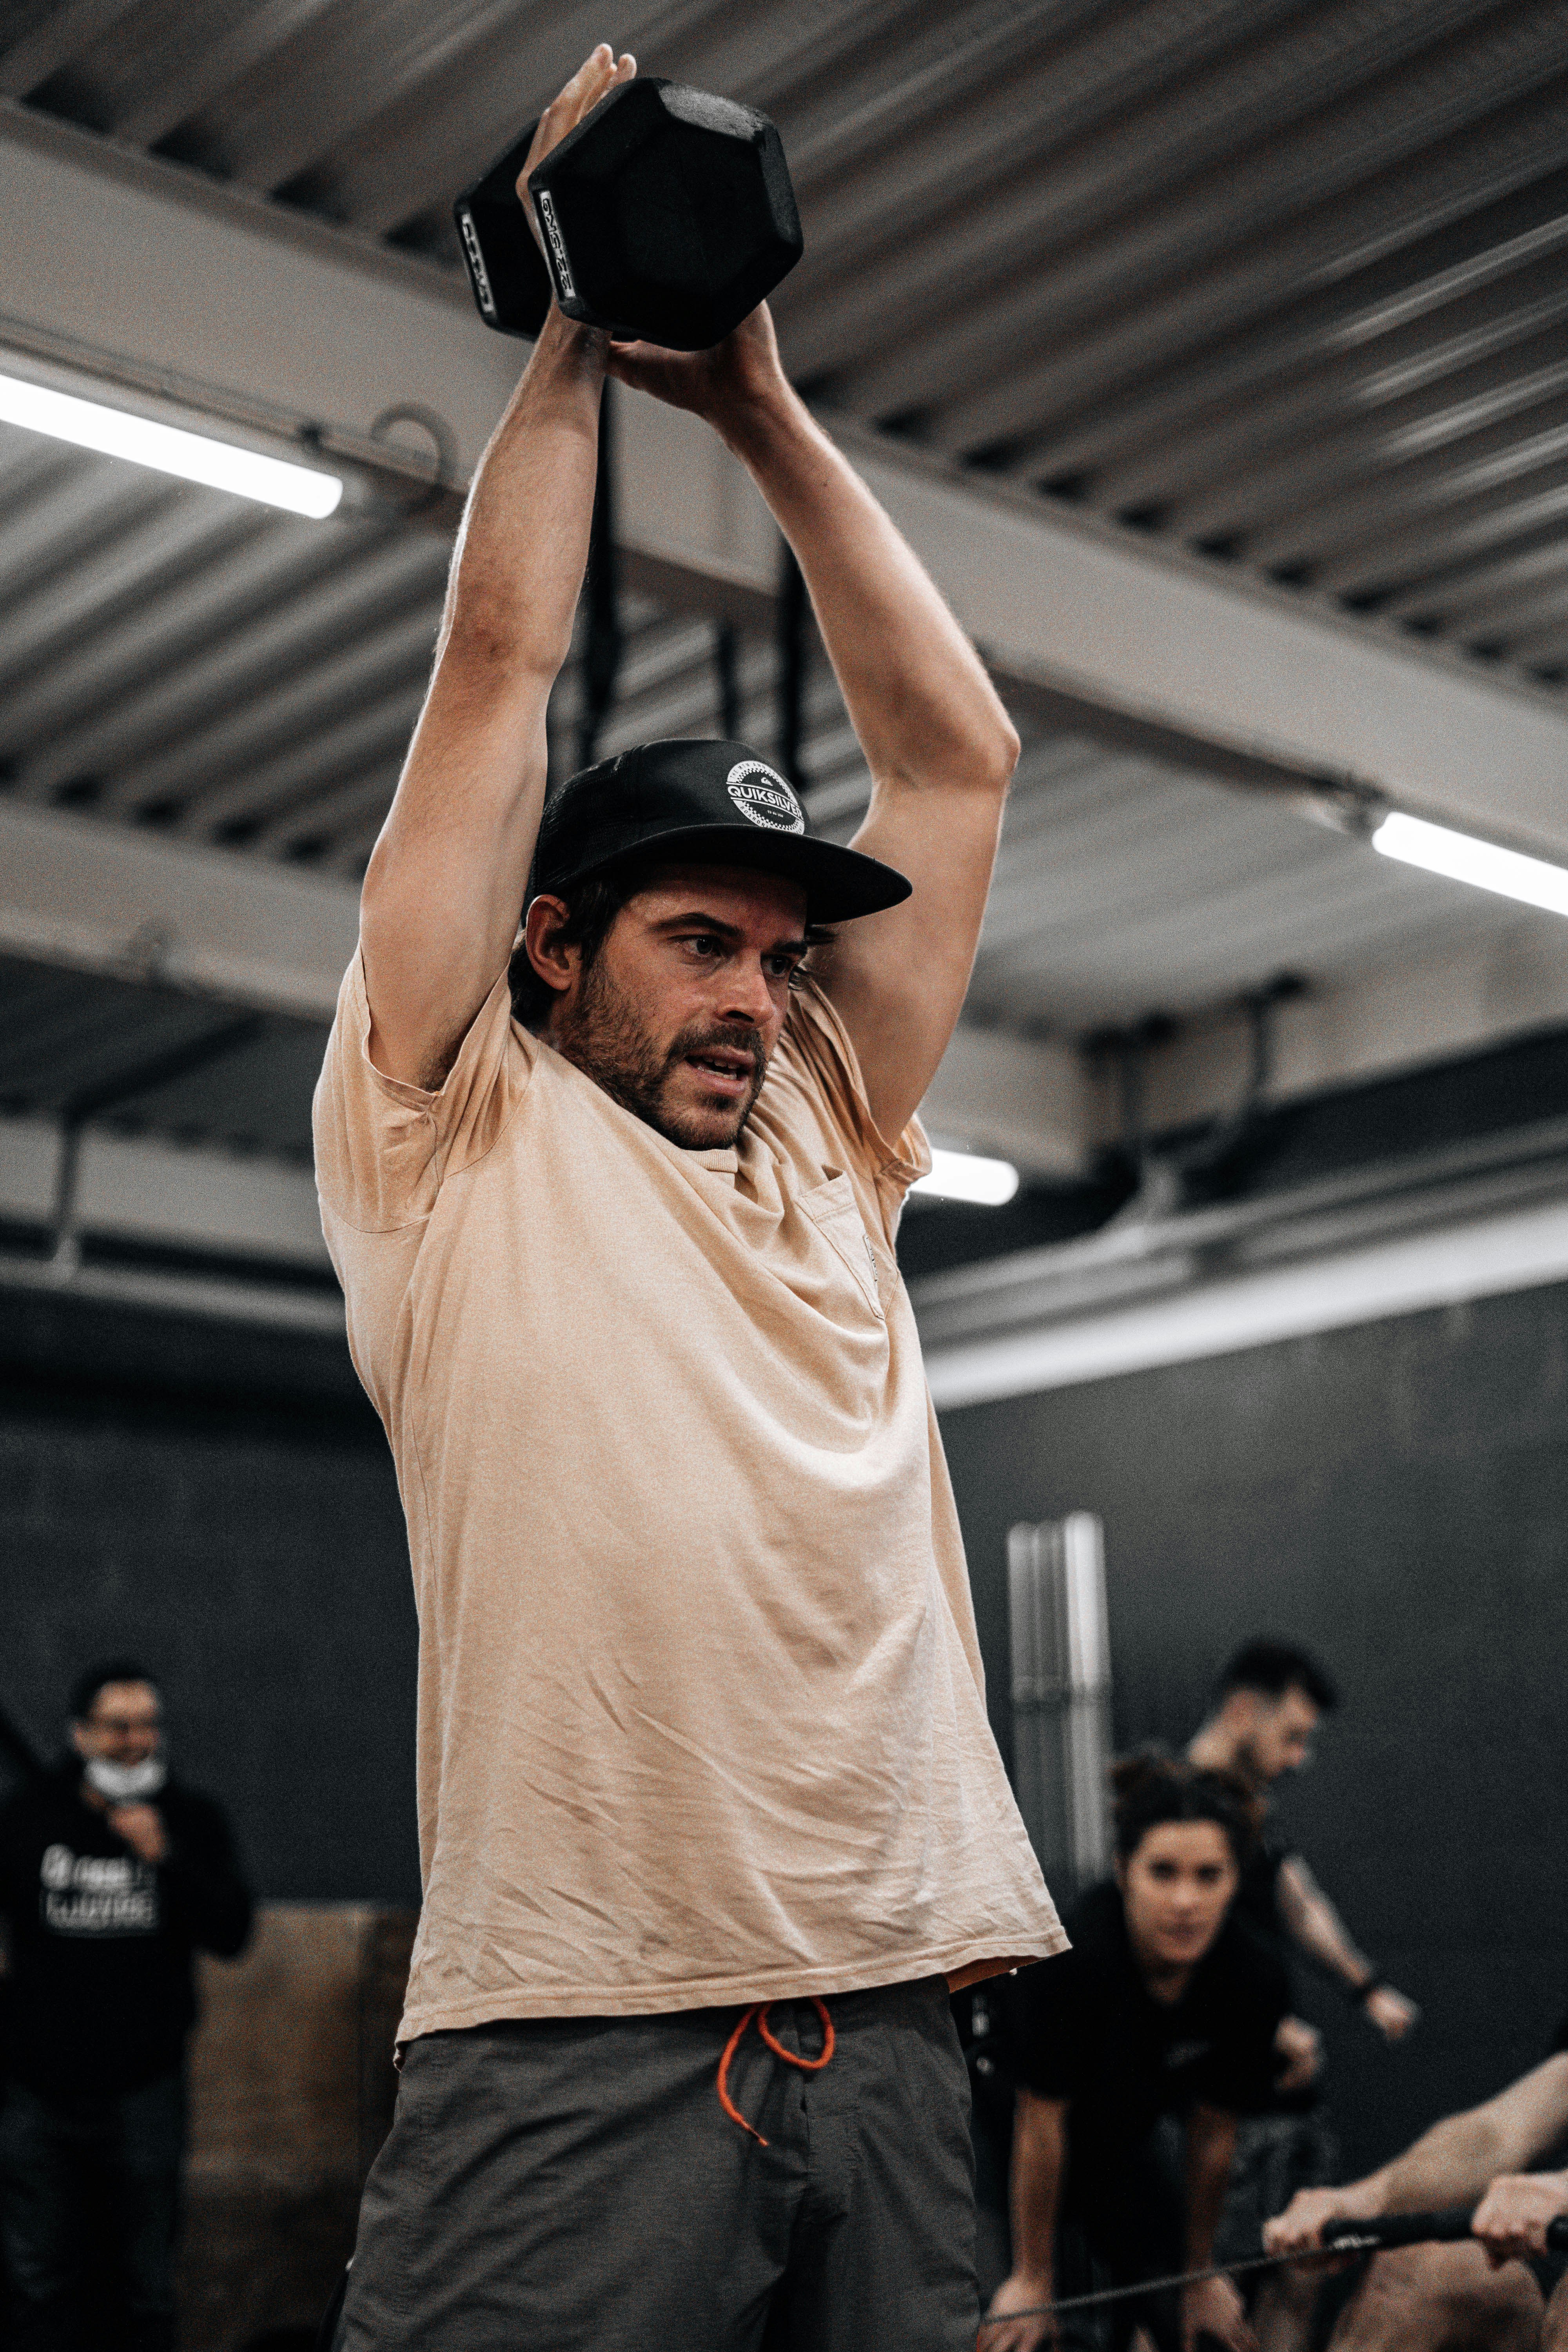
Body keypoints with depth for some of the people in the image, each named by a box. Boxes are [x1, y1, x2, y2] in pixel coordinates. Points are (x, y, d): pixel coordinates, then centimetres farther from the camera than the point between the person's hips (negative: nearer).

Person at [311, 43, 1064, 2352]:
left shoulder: (824, 1155, 18)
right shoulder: (456, 1141, 5)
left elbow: (957, 754, 20)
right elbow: (500, 668, 3)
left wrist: (765, 412, 23)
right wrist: (572, 336, 15)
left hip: (887, 2036, 5)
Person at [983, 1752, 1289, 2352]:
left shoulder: (1253, 1982, -24)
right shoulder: (1073, 1957, -38)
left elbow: (1213, 2129, -8)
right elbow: (1041, 2121, -25)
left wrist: (1200, 2272, 4)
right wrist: (1032, 2279, -14)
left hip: (1123, 2134, 5)